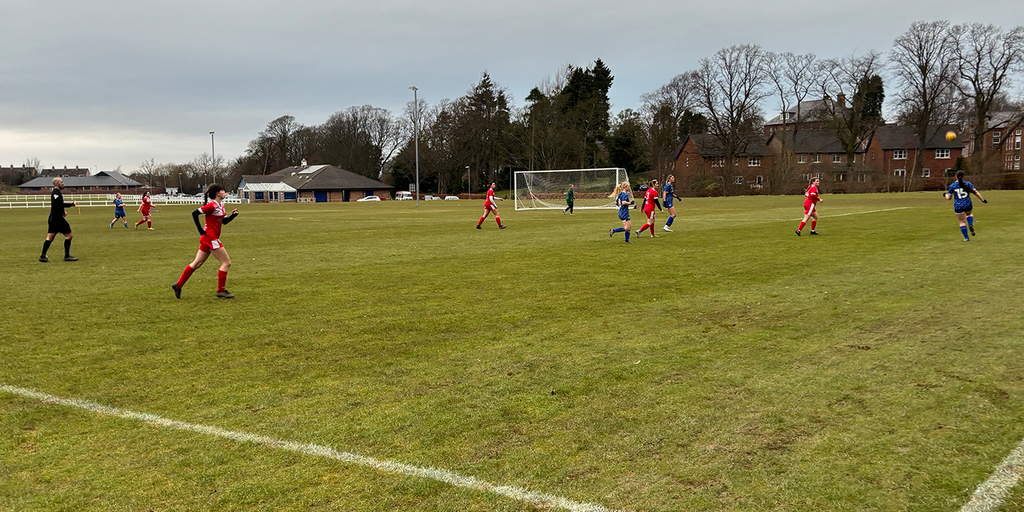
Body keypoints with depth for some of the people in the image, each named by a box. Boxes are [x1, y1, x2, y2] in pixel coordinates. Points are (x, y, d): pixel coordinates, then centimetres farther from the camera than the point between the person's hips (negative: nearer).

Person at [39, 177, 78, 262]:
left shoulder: (56, 192, 19)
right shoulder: (56, 192, -13)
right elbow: (55, 204, -26)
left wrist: (71, 204, 26)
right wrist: (63, 212, -18)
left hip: (52, 218, 10)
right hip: (57, 218, -10)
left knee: (50, 237, 7)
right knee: (68, 235, -3)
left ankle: (42, 256, 5)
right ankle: (67, 256, -1)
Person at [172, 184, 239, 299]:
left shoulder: (220, 205, 12)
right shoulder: (212, 205, -15)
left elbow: (224, 221, 20)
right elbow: (194, 213, -18)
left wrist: (233, 215, 2)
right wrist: (200, 230, -16)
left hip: (208, 238, 9)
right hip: (210, 237, -9)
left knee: (196, 263, 14)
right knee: (226, 262, -5)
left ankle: (178, 285, 20)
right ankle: (221, 290, 0)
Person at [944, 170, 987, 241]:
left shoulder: (952, 186, -6)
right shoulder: (967, 184, -2)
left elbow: (948, 198, -3)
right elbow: (976, 192, -6)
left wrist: (946, 194, 19)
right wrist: (983, 200, 5)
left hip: (958, 206, -2)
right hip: (968, 205, 2)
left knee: (962, 222, 13)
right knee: (969, 214, 33)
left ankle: (966, 238, 12)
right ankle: (971, 225, 6)